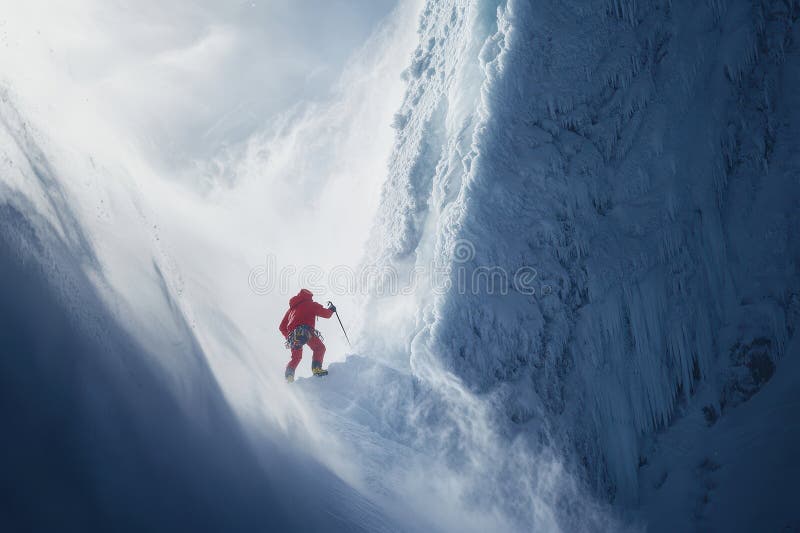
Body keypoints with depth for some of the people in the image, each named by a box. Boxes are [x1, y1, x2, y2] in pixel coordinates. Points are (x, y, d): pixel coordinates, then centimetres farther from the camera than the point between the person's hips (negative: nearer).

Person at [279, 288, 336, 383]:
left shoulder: (291, 308, 32)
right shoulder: (310, 304, 17)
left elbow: (282, 327, 32)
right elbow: (326, 314, 13)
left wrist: (289, 337, 43)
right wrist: (331, 310, 34)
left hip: (292, 333, 5)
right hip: (306, 331, -5)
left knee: (296, 357, 19)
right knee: (319, 348, 11)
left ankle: (289, 375, 1)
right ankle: (316, 368, -9)